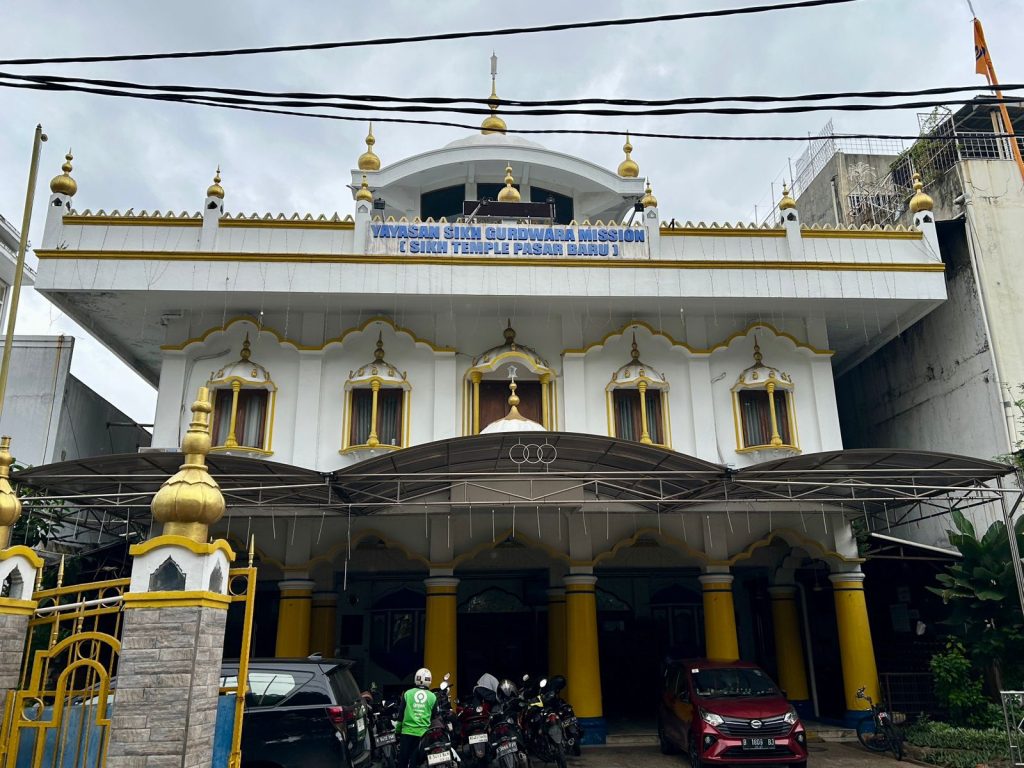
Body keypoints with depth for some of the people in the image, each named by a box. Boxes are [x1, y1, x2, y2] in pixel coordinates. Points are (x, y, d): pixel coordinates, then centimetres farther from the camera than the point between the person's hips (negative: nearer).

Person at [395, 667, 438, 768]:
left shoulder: (407, 693, 2)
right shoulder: (432, 697, 2)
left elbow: (401, 713, 4)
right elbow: (434, 717, 8)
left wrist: (397, 729, 14)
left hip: (407, 731, 0)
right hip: (423, 733, 0)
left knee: (402, 760, 9)